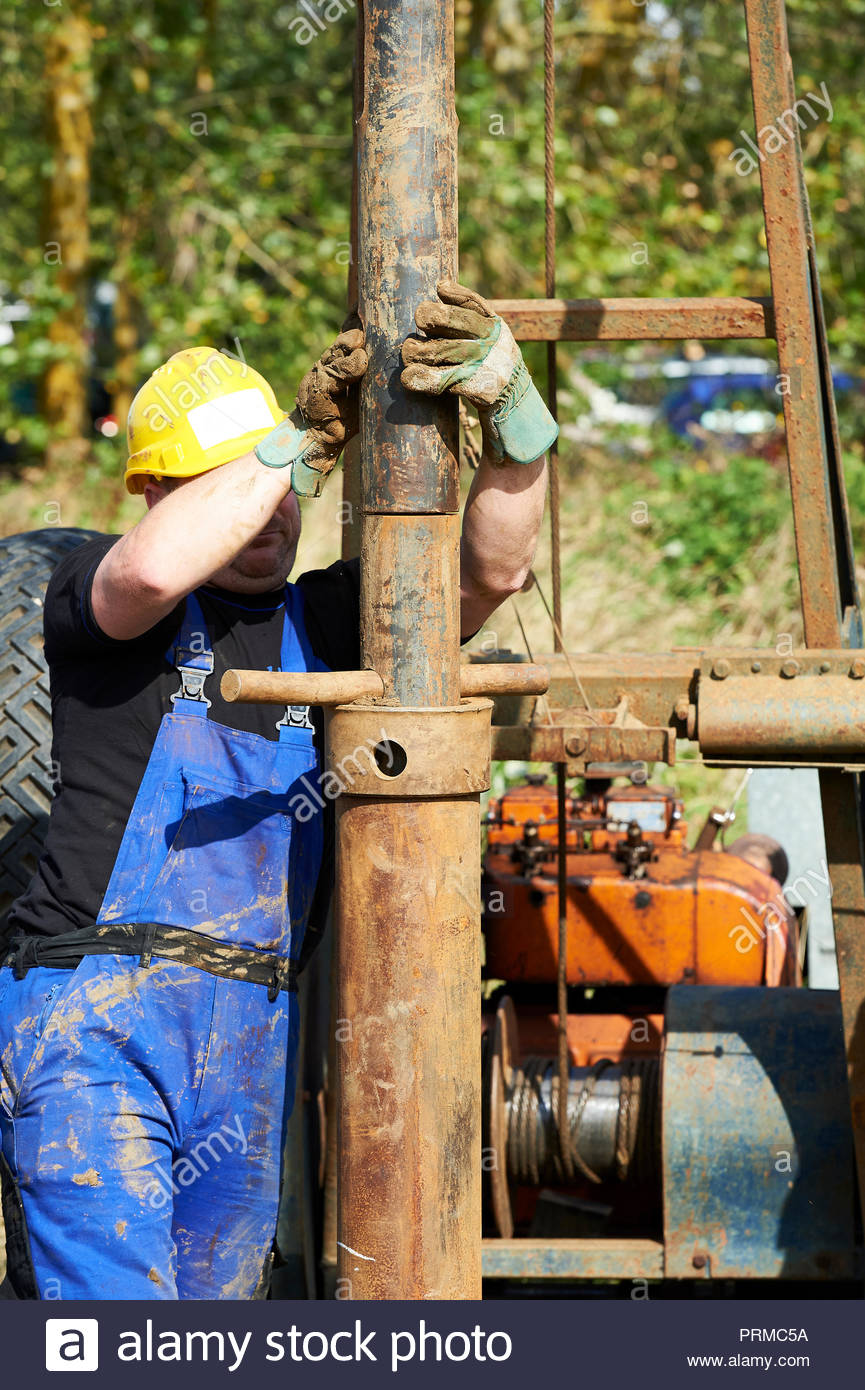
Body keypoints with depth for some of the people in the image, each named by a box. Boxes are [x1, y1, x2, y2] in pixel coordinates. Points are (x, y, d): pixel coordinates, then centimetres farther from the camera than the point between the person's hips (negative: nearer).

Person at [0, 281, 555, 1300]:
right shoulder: (93, 596, 3)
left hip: (252, 1045, 5)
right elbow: (155, 565, -22)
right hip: (93, 1022, -5)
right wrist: (303, 439, -13)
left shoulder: (323, 622, 14)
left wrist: (510, 406, -15)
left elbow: (492, 567, 2)